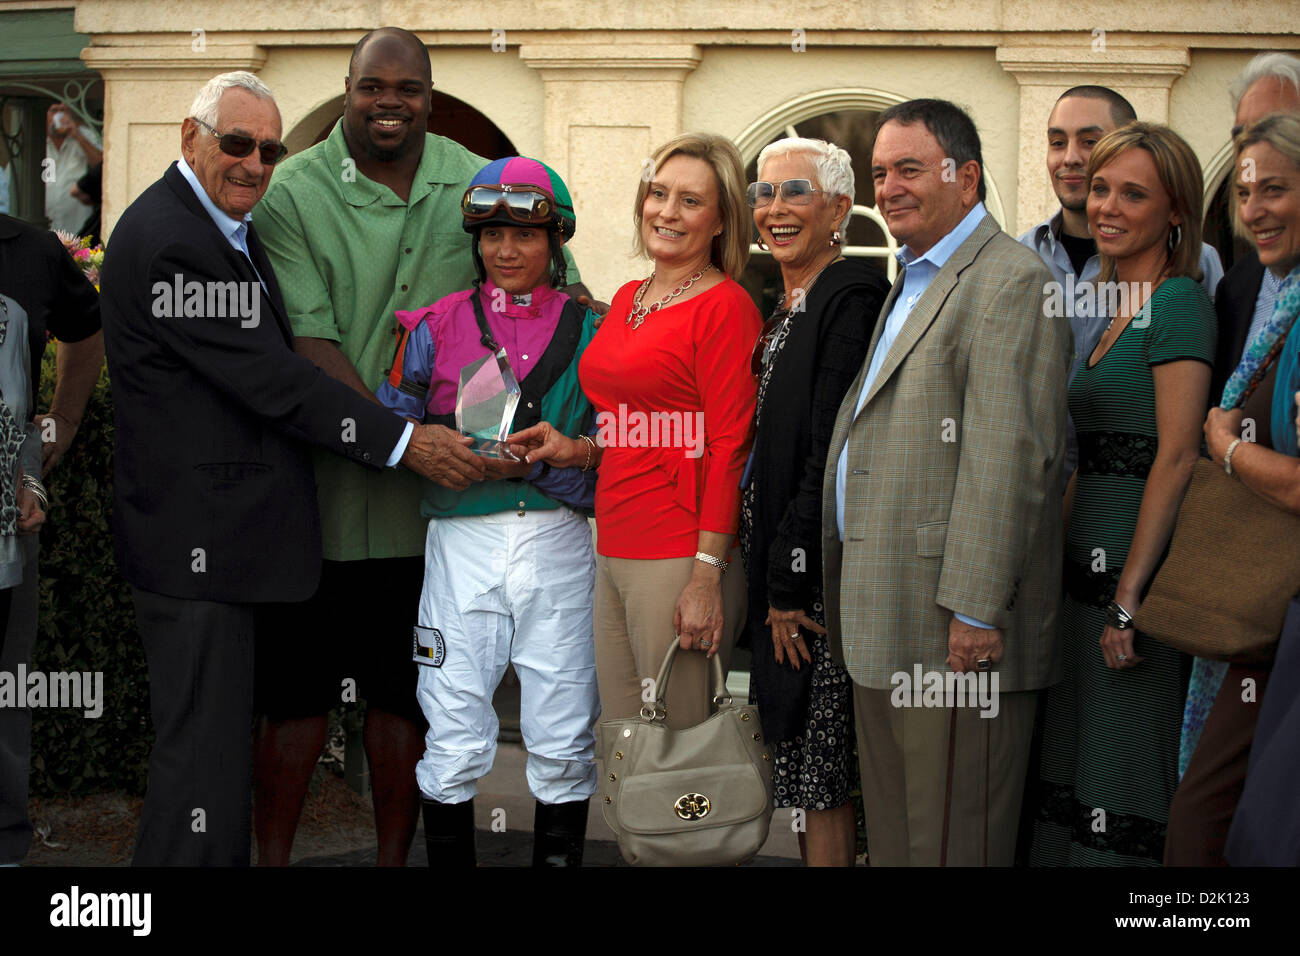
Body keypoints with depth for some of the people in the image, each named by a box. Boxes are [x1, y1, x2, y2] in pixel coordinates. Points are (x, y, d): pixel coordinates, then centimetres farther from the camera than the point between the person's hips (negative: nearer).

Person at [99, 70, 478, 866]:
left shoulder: (230, 226, 15)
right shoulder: (167, 239, -18)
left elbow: (270, 360, 22)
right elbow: (270, 380, -21)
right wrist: (405, 442, -17)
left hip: (230, 529, 11)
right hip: (197, 537, -10)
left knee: (221, 734, 17)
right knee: (204, 750, -6)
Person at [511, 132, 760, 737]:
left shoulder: (726, 306, -8)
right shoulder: (628, 299, 16)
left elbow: (729, 448, -13)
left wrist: (707, 579, -17)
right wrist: (578, 451, 6)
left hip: (681, 556, -7)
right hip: (615, 546, 8)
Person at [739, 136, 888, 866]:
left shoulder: (852, 299, -13)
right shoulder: (779, 309, 15)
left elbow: (832, 455, -18)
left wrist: (791, 581, -16)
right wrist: (767, 580, 12)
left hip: (821, 577, -9)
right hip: (774, 570, 9)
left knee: (823, 770, -2)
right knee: (803, 765, 14)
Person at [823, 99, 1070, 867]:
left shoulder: (1011, 281, -12)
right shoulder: (913, 283, 21)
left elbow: (1009, 457, -20)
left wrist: (977, 609, -23)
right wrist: (841, 589, 19)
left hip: (953, 629, -10)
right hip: (885, 628, 10)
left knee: (952, 839, -1)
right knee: (893, 830, 17)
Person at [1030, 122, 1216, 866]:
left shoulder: (1180, 303, -11)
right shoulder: (1109, 308, 15)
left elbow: (1177, 456, -18)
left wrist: (1129, 596, -20)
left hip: (1142, 566, -9)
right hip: (1088, 564, 9)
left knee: (1125, 764, -1)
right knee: (1075, 756, 14)